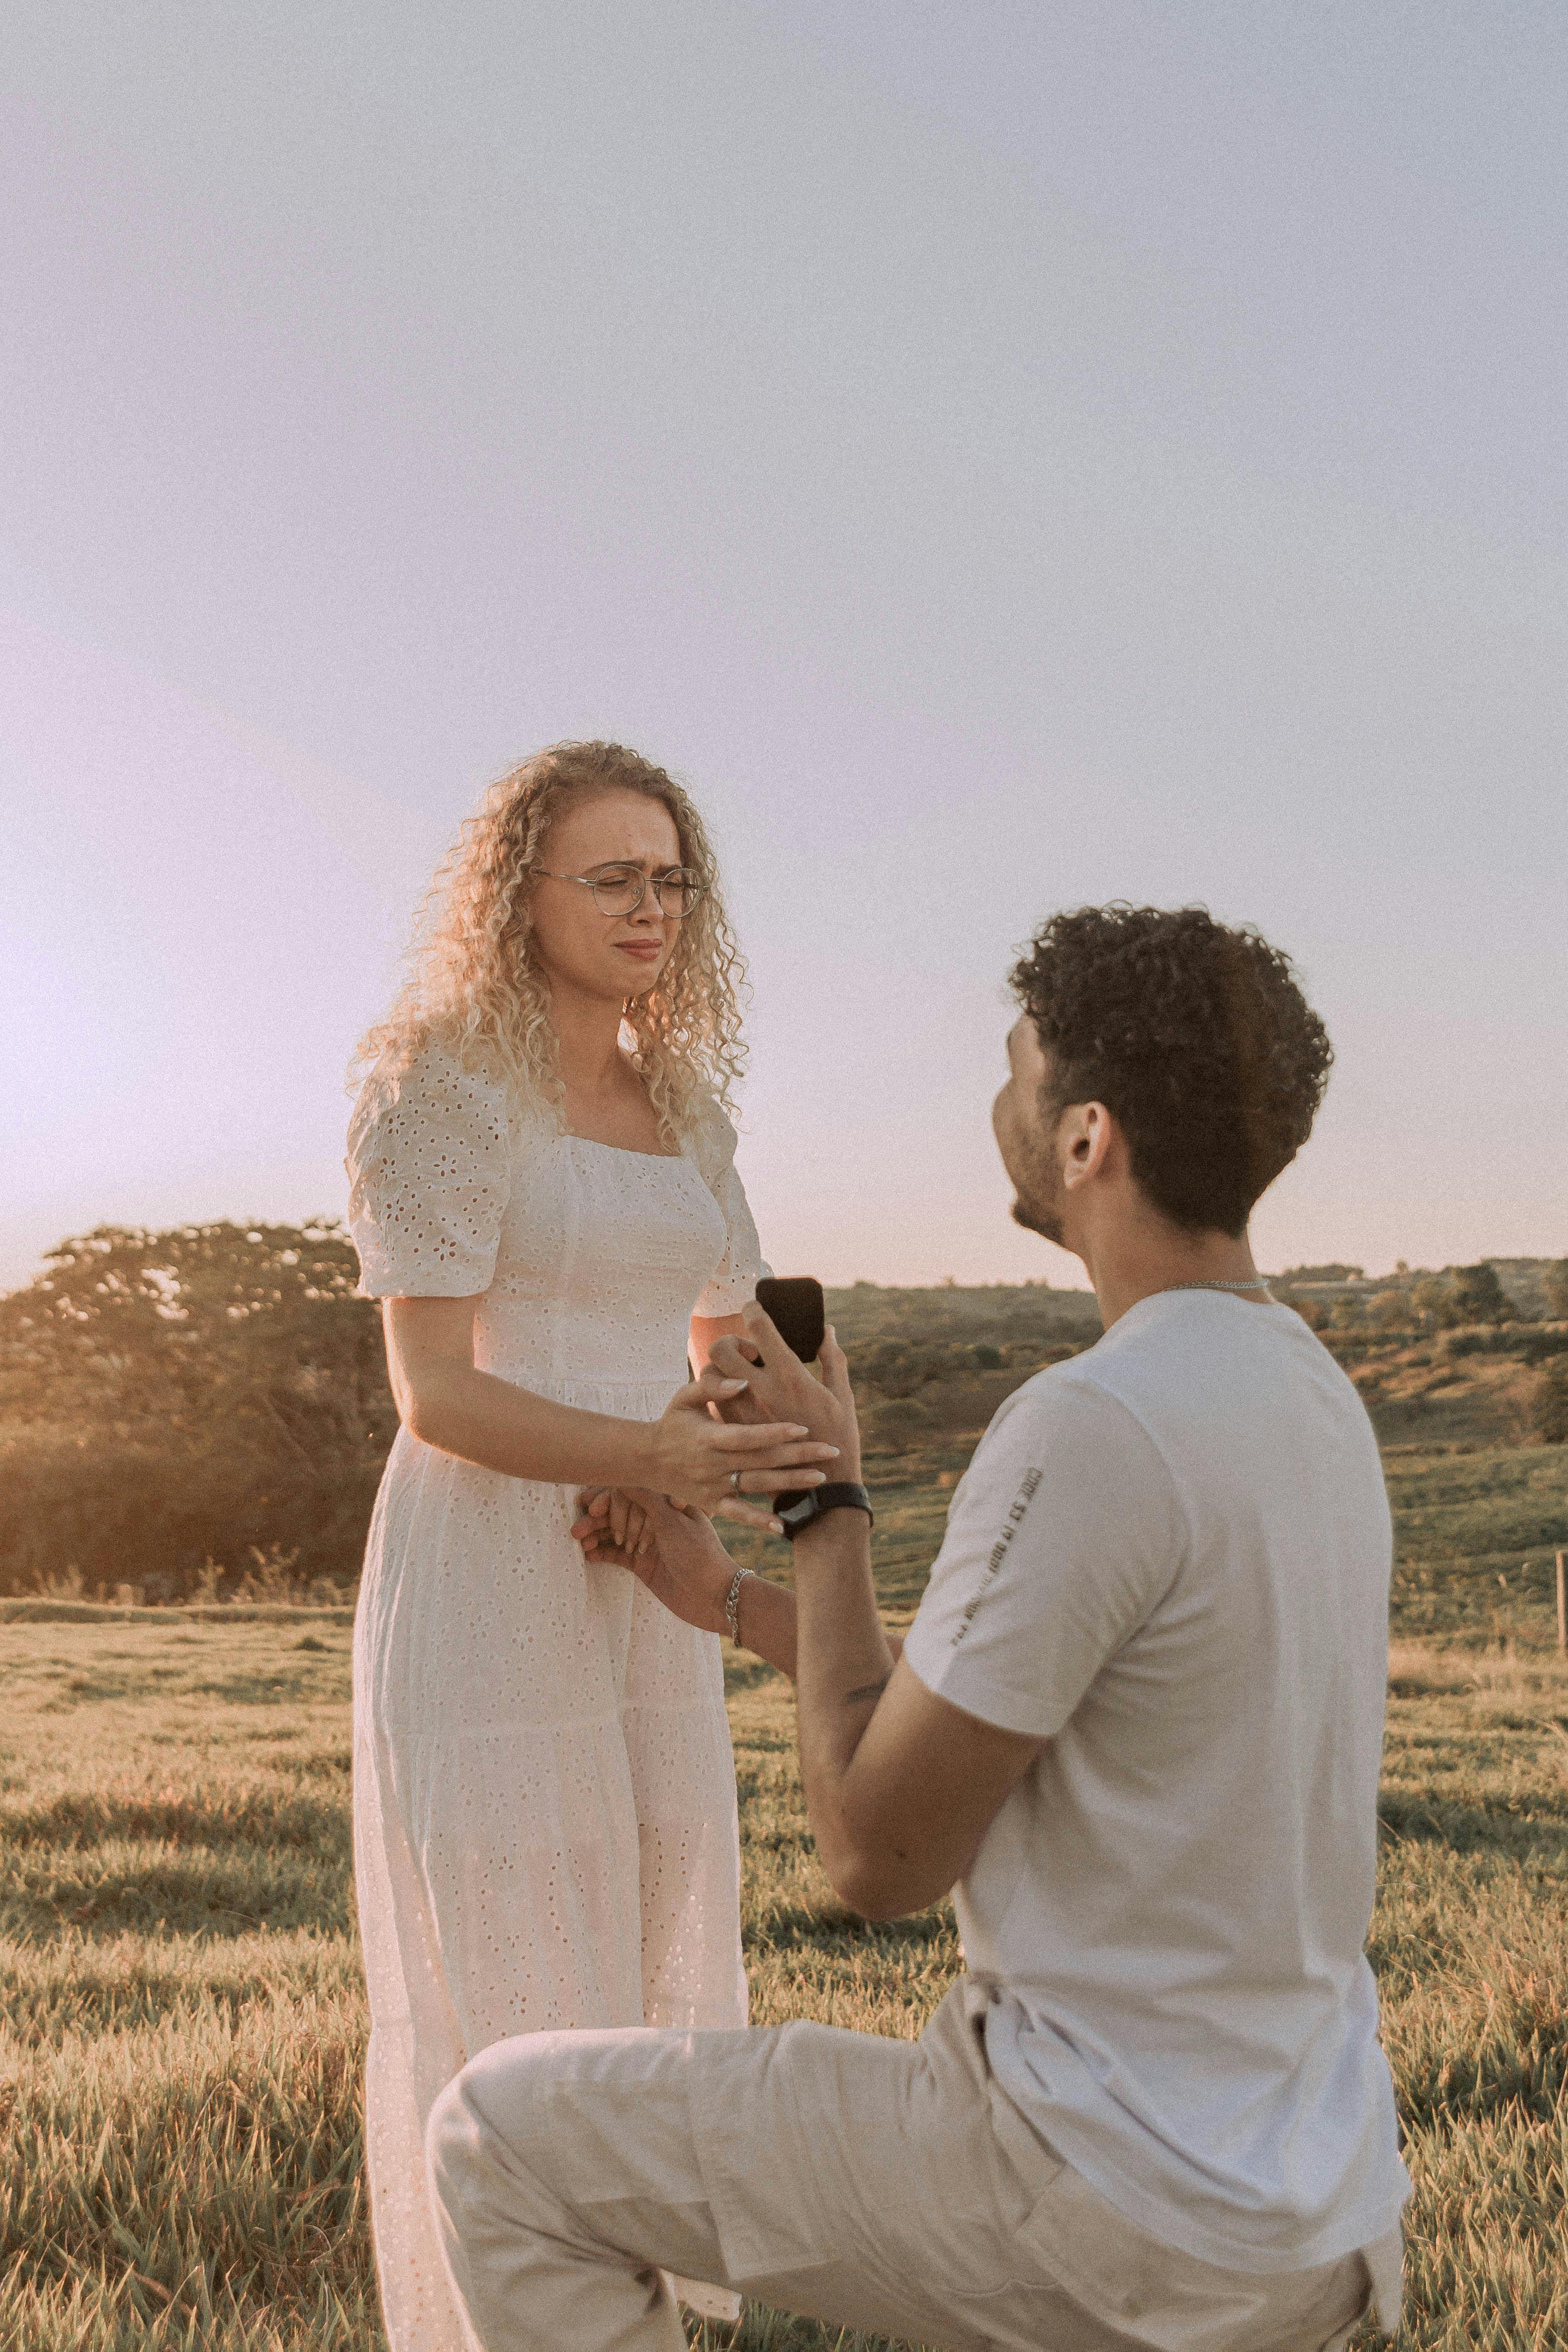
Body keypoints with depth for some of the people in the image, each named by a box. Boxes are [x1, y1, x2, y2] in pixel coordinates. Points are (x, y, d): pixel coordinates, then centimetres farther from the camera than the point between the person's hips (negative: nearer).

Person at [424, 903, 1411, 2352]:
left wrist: (826, 1500, -5)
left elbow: (881, 1854, -16)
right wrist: (726, 1596, 20)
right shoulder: (1314, 1404, 7)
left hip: (1112, 2204, -9)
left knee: (501, 2136, 4)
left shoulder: (1088, 1432, -25)